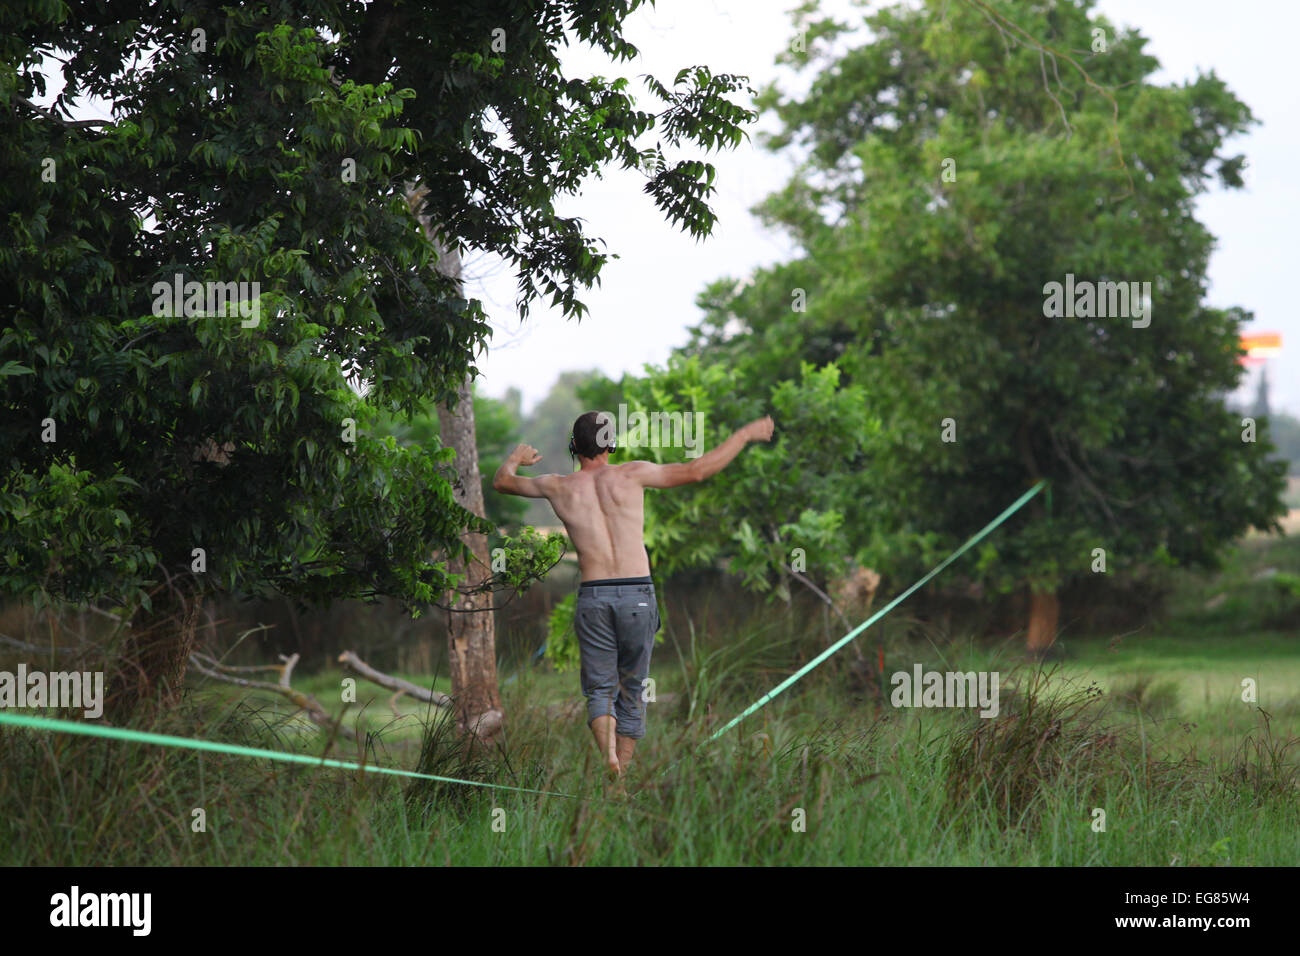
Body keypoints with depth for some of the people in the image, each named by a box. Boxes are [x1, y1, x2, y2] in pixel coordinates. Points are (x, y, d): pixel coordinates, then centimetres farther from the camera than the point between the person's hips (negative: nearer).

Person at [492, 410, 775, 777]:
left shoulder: (559, 487, 5)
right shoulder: (629, 475, -1)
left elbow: (502, 482, 21)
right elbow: (695, 471, 0)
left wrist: (515, 458, 44)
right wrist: (745, 435, 11)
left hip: (592, 596, 1)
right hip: (638, 595, -1)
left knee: (599, 688, 7)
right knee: (631, 691, 11)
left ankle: (609, 754, -21)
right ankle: (619, 778, 8)